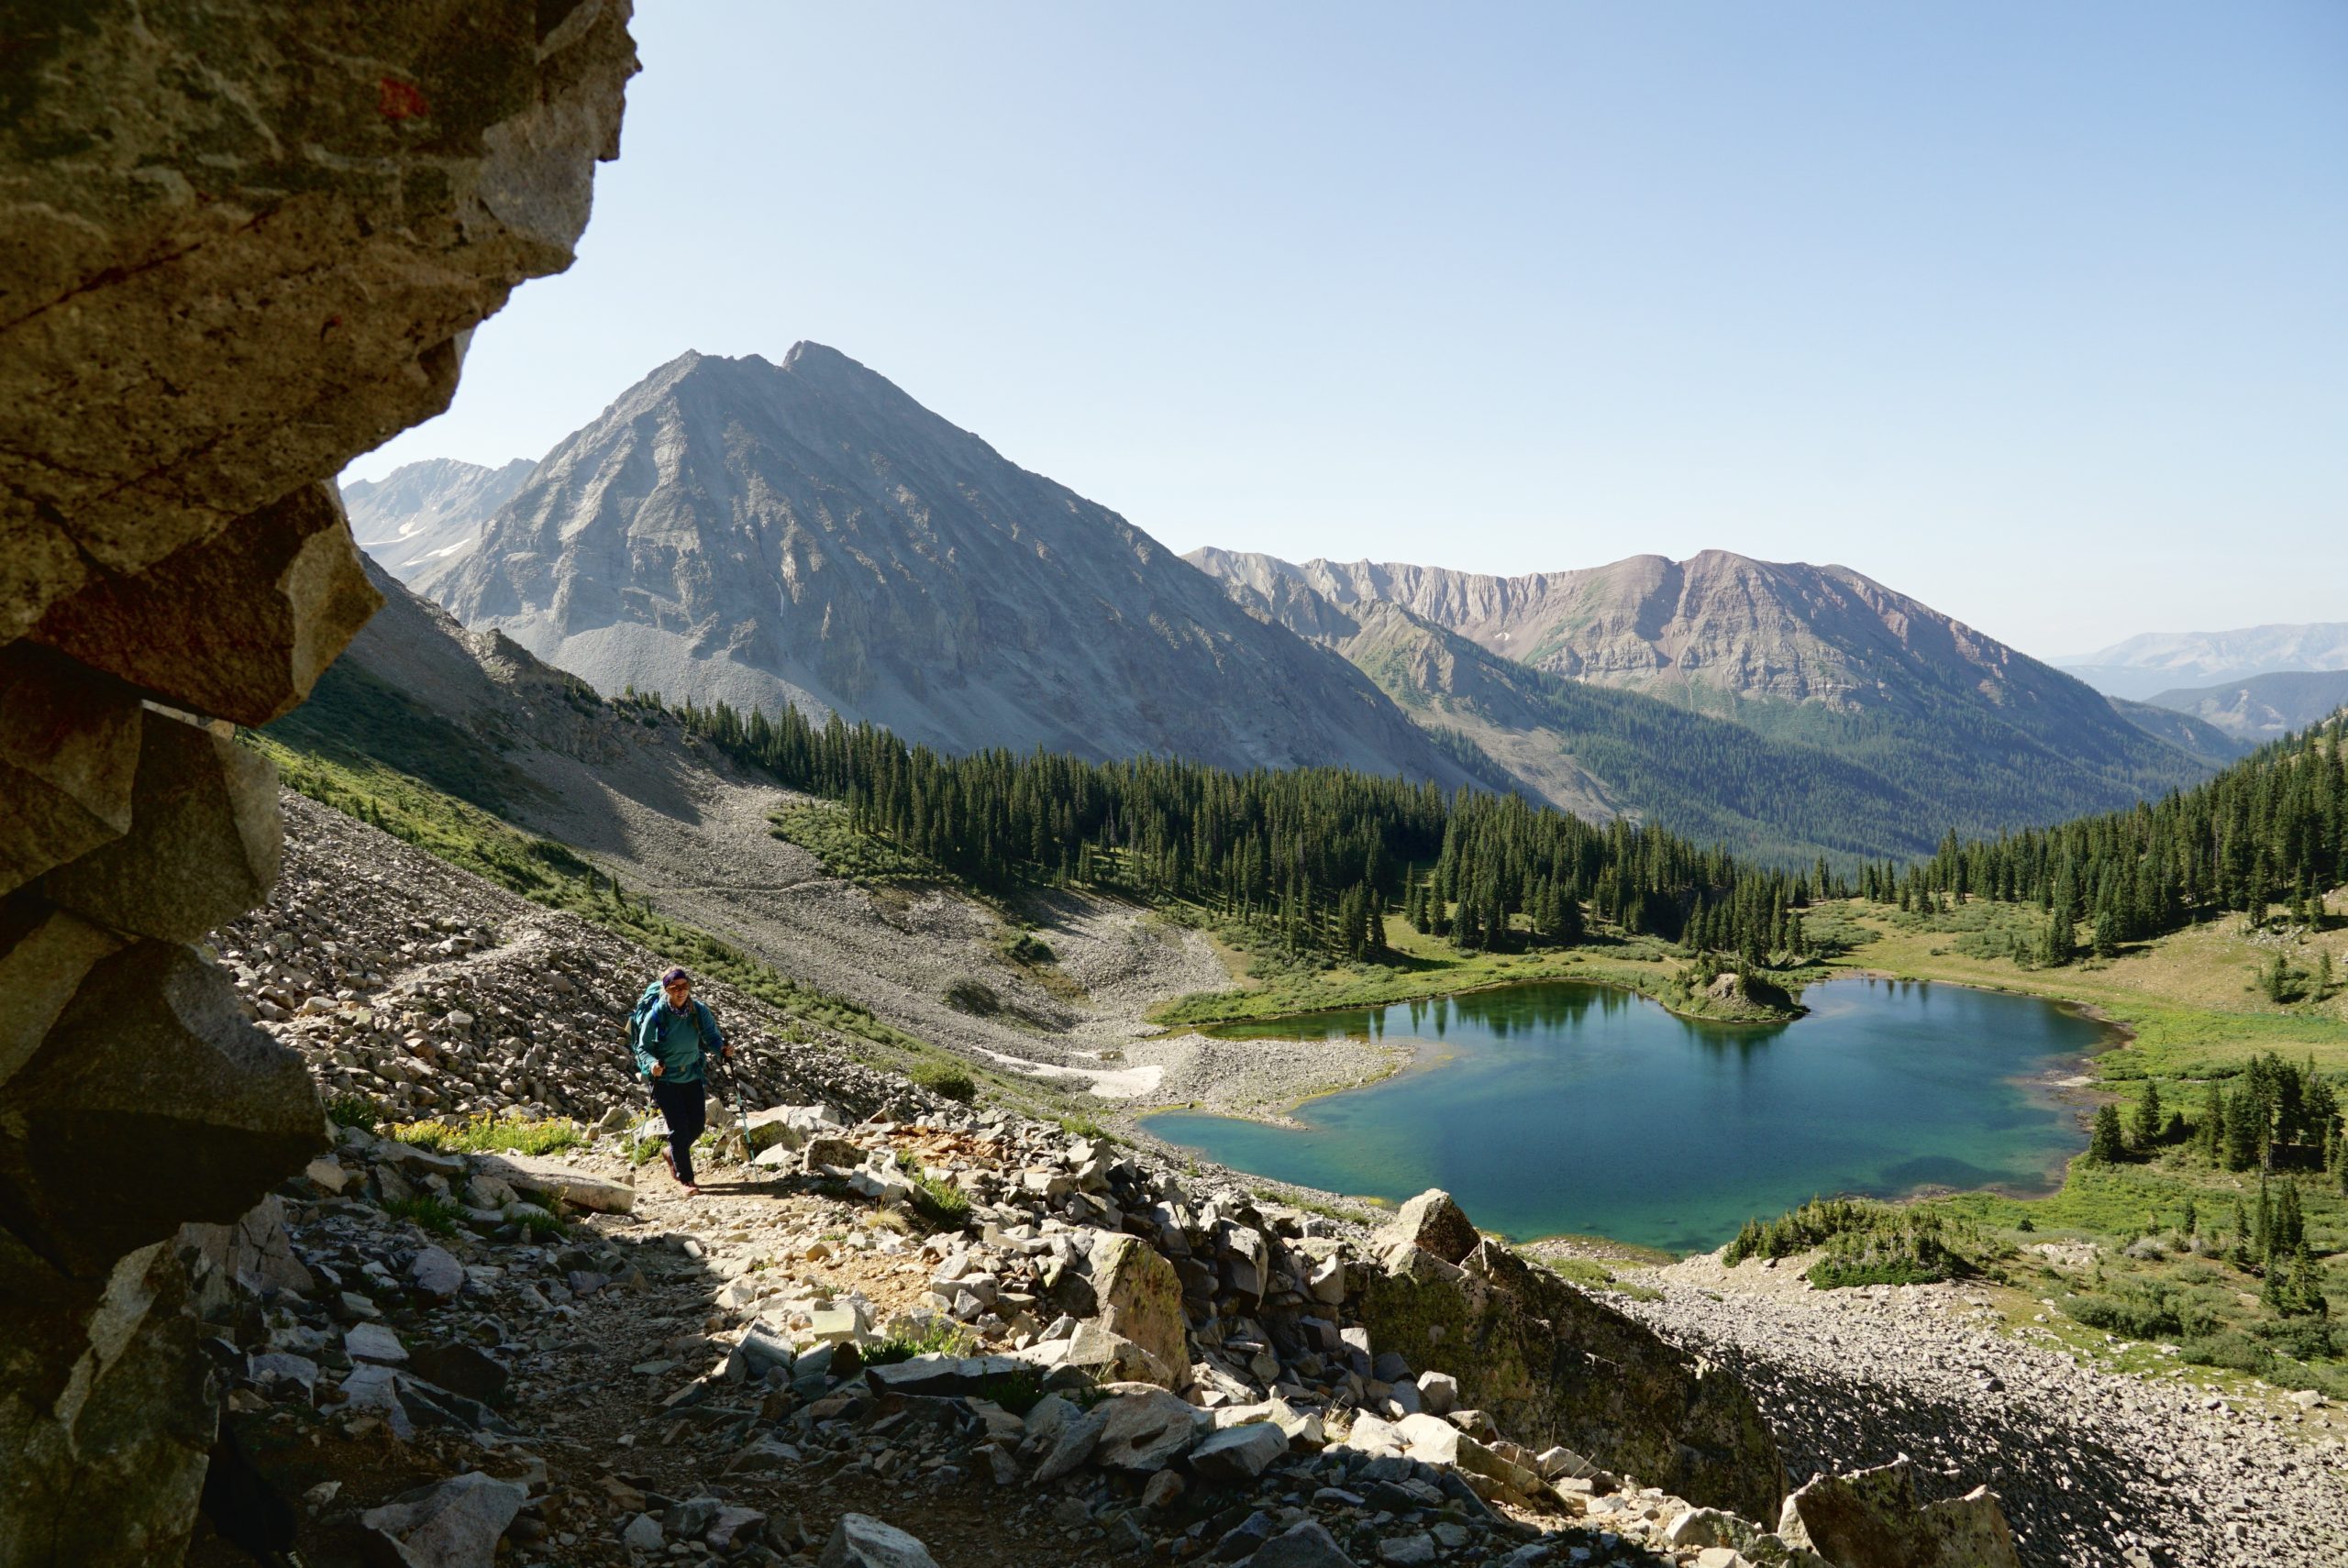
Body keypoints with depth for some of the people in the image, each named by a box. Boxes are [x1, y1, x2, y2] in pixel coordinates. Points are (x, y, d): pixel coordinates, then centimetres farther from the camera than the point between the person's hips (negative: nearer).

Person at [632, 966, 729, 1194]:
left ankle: (671, 1152, 38)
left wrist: (722, 1049, -28)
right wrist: (652, 1064, -30)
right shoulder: (656, 1015, -16)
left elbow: (712, 1036, -6)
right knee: (679, 1128, -7)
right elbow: (643, 1048, -10)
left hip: (692, 1075, 4)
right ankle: (685, 1178, 8)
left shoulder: (700, 1010, -8)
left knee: (697, 1125, 7)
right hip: (665, 1079, -4)